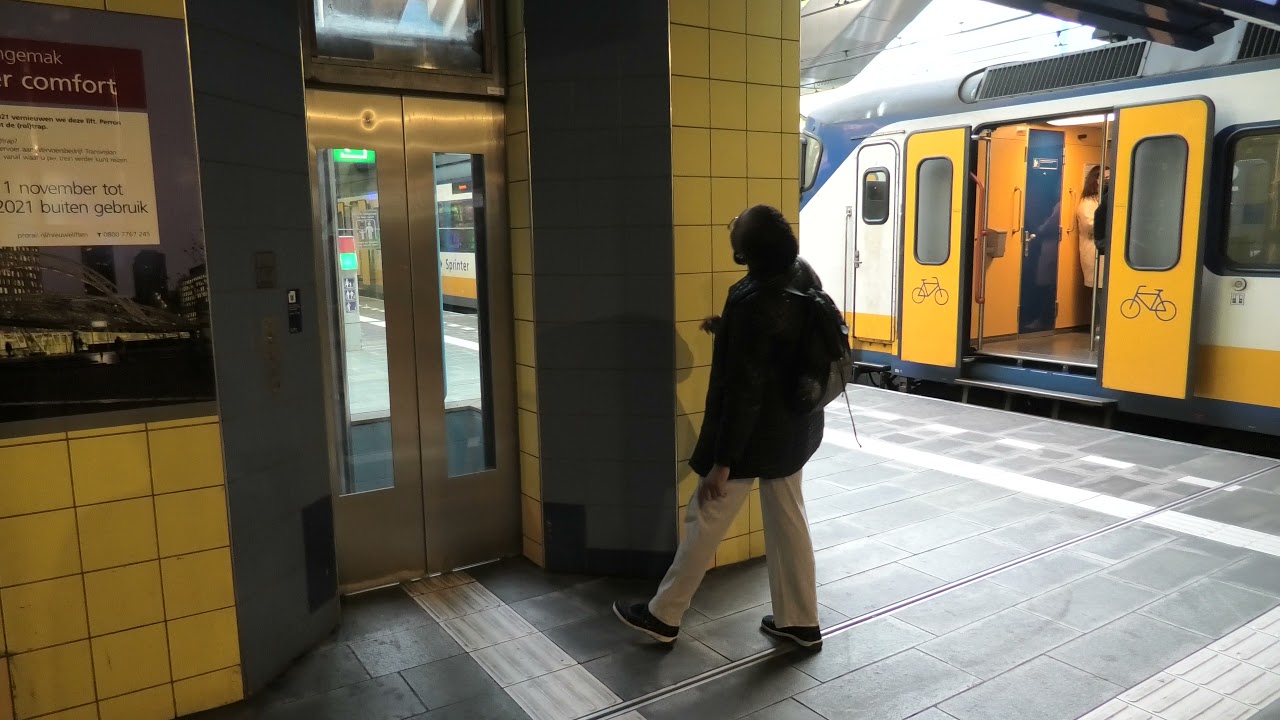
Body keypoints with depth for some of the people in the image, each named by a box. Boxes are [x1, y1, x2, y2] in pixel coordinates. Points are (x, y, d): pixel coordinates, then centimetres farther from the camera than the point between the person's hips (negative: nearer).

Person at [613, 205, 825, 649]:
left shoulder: (753, 302, -27)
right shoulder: (803, 275, -2)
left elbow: (743, 390, -25)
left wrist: (722, 461, -19)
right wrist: (728, 332, 9)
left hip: (757, 431, -8)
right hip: (794, 425, 8)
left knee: (706, 521, 6)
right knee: (788, 519, 17)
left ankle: (663, 616, 22)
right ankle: (800, 621, 29)